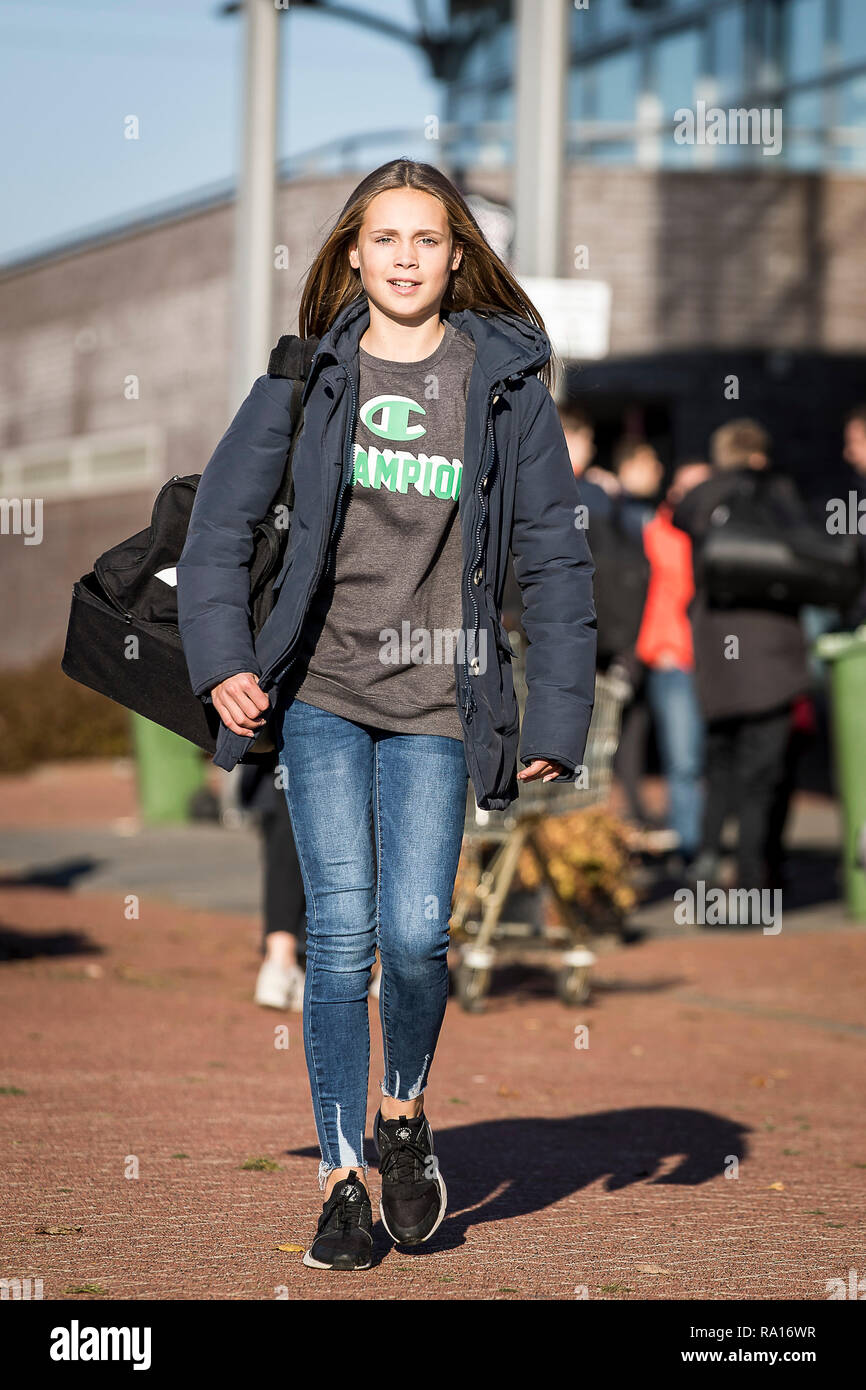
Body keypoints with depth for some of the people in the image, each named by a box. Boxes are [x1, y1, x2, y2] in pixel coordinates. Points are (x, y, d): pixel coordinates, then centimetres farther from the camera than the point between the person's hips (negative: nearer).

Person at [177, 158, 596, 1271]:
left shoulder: (507, 382, 3)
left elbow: (555, 560, 4)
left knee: (414, 930, -12)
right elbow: (220, 522, 8)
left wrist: (557, 721, 0)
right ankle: (342, 1178, 5)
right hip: (321, 688, 1)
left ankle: (404, 1110, 18)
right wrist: (222, 661, -4)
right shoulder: (309, 376, 4)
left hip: (436, 702, 0)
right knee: (340, 933, -6)